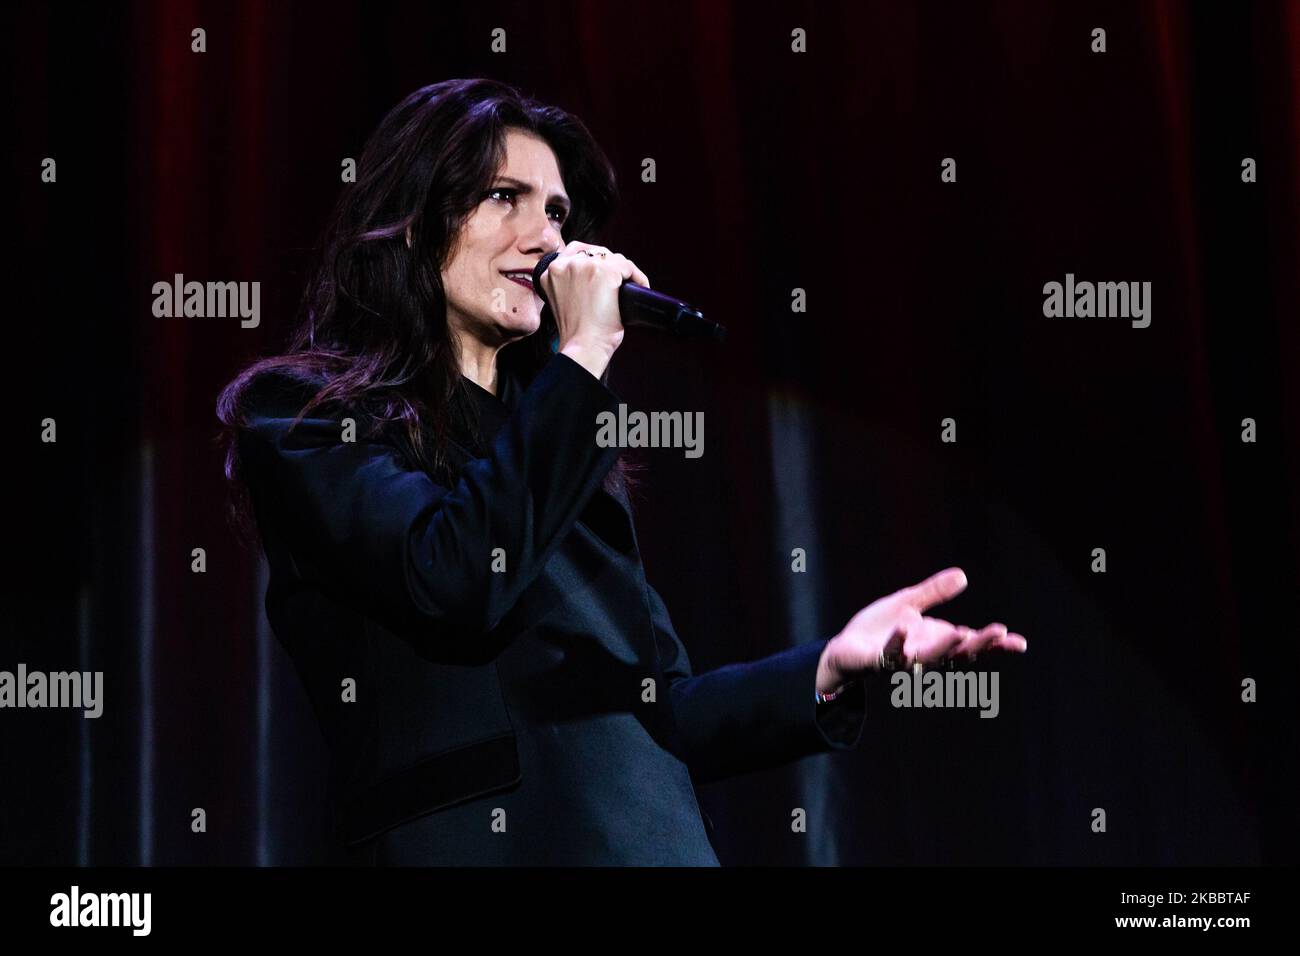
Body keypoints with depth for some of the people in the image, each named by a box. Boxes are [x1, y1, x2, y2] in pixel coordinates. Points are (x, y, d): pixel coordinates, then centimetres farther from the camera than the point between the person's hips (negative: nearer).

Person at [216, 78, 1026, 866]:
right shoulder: (302, 412, 0)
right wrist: (581, 358, -9)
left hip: (660, 841, 6)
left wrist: (832, 665, 0)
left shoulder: (550, 440, 17)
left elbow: (654, 716, 15)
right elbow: (456, 579, -18)